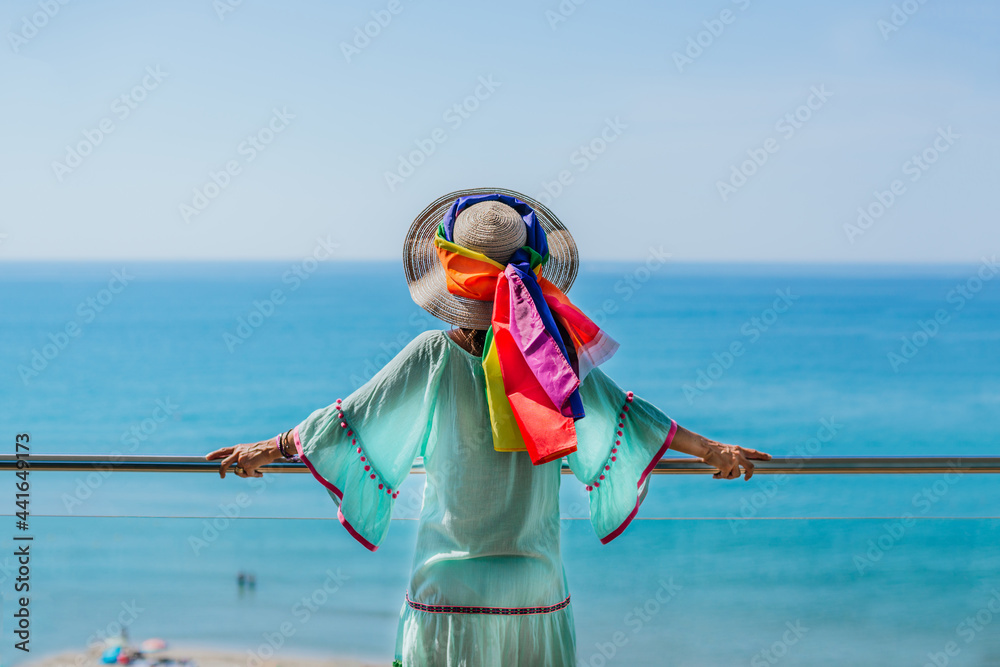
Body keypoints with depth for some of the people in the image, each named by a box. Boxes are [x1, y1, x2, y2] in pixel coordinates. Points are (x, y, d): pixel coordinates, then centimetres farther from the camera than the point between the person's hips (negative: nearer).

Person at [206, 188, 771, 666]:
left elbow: (349, 417, -2)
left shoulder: (435, 356, -9)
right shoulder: (560, 353, -2)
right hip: (537, 587, 2)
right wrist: (711, 450, 22)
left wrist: (270, 448, 12)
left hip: (449, 584, -2)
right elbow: (627, 415, 8)